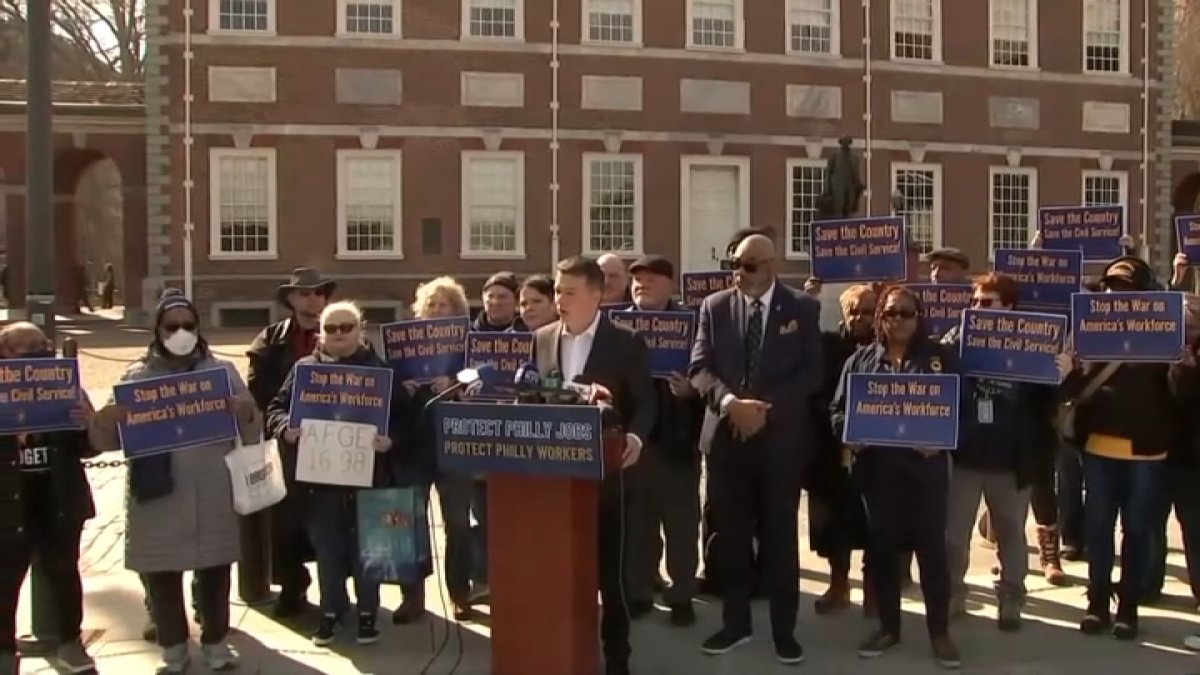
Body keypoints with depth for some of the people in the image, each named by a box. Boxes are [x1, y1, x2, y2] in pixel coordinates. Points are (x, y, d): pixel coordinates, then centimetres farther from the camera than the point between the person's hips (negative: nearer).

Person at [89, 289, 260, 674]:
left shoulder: (223, 371, 7)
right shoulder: (136, 376, 4)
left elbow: (252, 432, 6)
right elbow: (111, 441, 2)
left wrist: (246, 415, -18)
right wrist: (106, 423, -21)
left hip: (213, 495, 1)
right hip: (157, 496, 0)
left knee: (215, 571, 8)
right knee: (161, 574, 5)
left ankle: (215, 640, 25)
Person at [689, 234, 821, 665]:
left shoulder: (802, 309, 1)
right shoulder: (715, 307, 5)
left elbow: (812, 372, -4)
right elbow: (699, 368, -1)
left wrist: (767, 406, -16)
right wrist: (731, 402, -19)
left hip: (781, 436, -2)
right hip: (726, 436, 2)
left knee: (780, 535, 5)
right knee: (731, 534, 8)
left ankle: (784, 629, 16)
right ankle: (736, 623, 21)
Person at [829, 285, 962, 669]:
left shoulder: (939, 358, 6)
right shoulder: (861, 359, 9)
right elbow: (838, 408, 8)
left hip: (925, 465, -2)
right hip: (877, 468, 2)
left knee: (932, 546, 0)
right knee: (882, 546, 8)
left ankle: (939, 631, 11)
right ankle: (888, 627, 20)